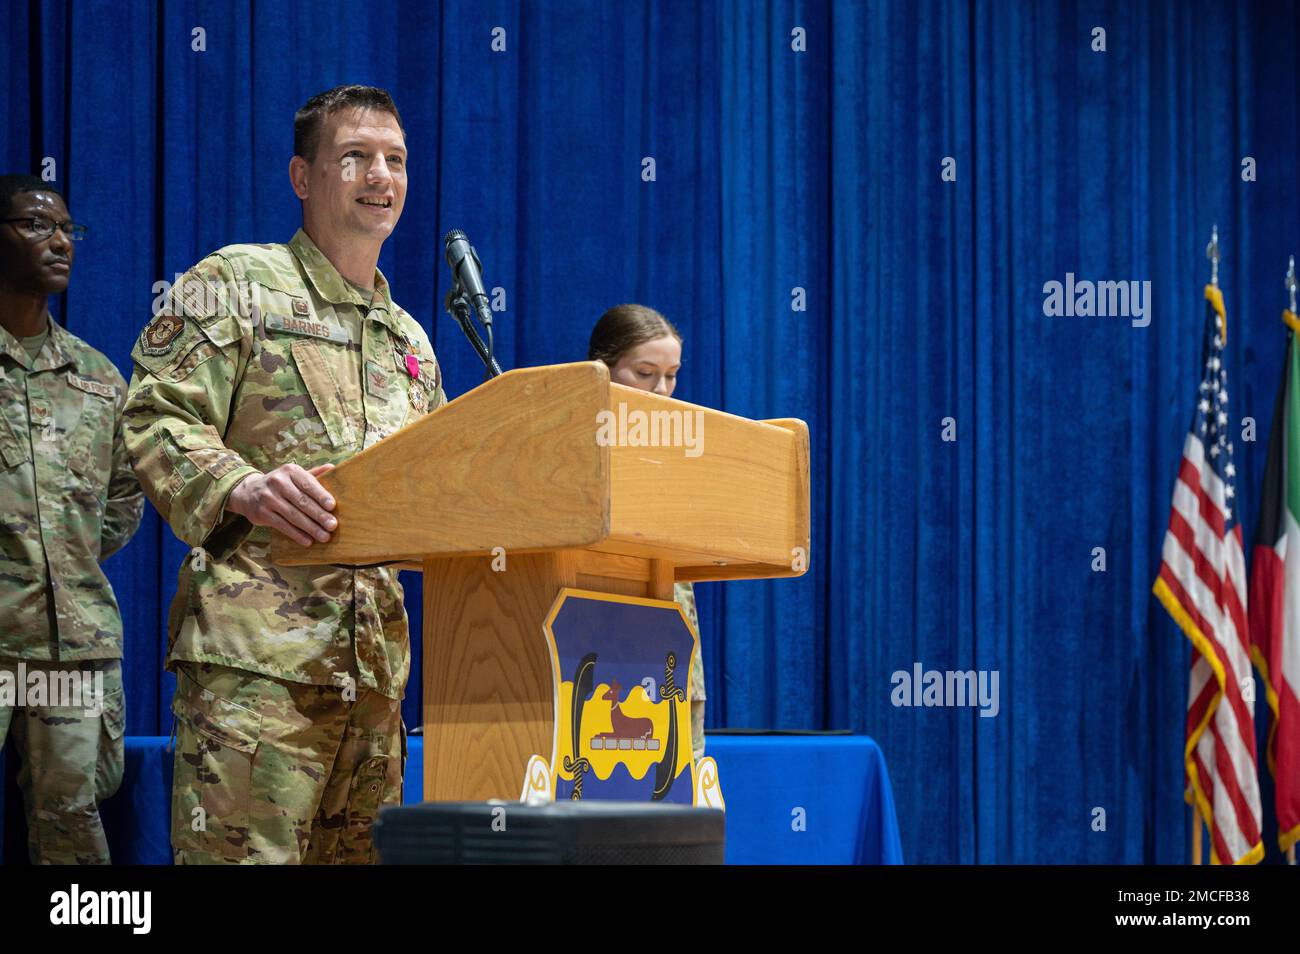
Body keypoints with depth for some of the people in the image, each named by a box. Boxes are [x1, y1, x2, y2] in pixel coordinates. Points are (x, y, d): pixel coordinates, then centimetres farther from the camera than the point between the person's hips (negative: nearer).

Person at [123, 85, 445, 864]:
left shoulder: (410, 341, 24)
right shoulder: (236, 284, 4)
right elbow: (157, 419, -6)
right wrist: (240, 487, -24)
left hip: (376, 656, 7)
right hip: (257, 651, -7)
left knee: (359, 852, 5)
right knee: (243, 853, -15)